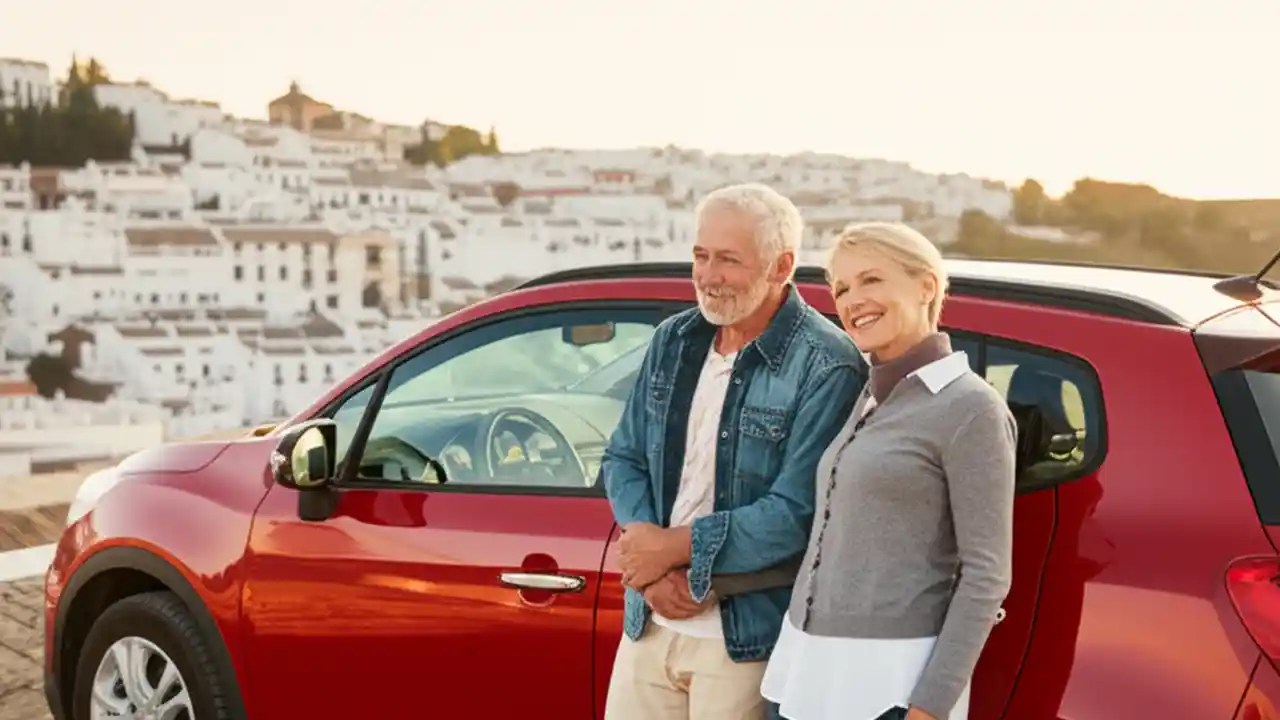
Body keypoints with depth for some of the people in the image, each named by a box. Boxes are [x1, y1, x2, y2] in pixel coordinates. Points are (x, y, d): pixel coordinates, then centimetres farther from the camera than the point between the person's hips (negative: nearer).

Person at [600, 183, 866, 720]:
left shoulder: (827, 368, -14)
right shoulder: (673, 340, 7)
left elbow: (796, 513, -19)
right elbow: (623, 458, 8)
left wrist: (678, 546, -14)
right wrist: (650, 561, -9)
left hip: (746, 640, -5)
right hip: (650, 624, 6)